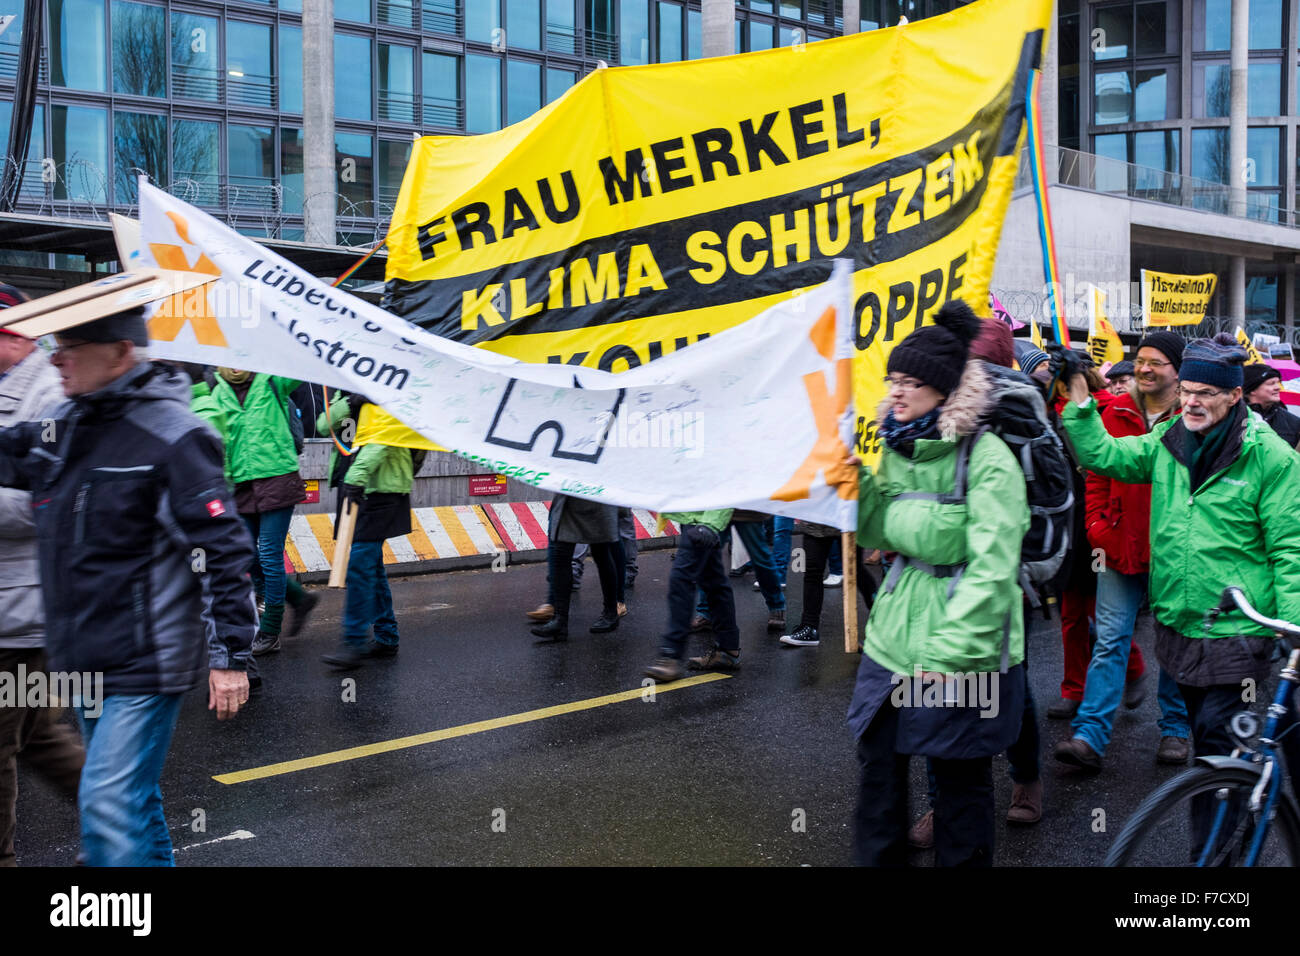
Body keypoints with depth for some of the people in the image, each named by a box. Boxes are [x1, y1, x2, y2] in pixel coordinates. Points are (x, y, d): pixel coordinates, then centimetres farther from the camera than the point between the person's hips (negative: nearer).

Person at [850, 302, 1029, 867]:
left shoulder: (987, 458, -16)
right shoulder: (898, 447, 7)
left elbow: (992, 567, -20)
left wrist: (951, 652, -23)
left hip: (964, 649, -7)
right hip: (894, 634, 7)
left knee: (961, 777, 9)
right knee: (878, 762, 13)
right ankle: (878, 860, 31)